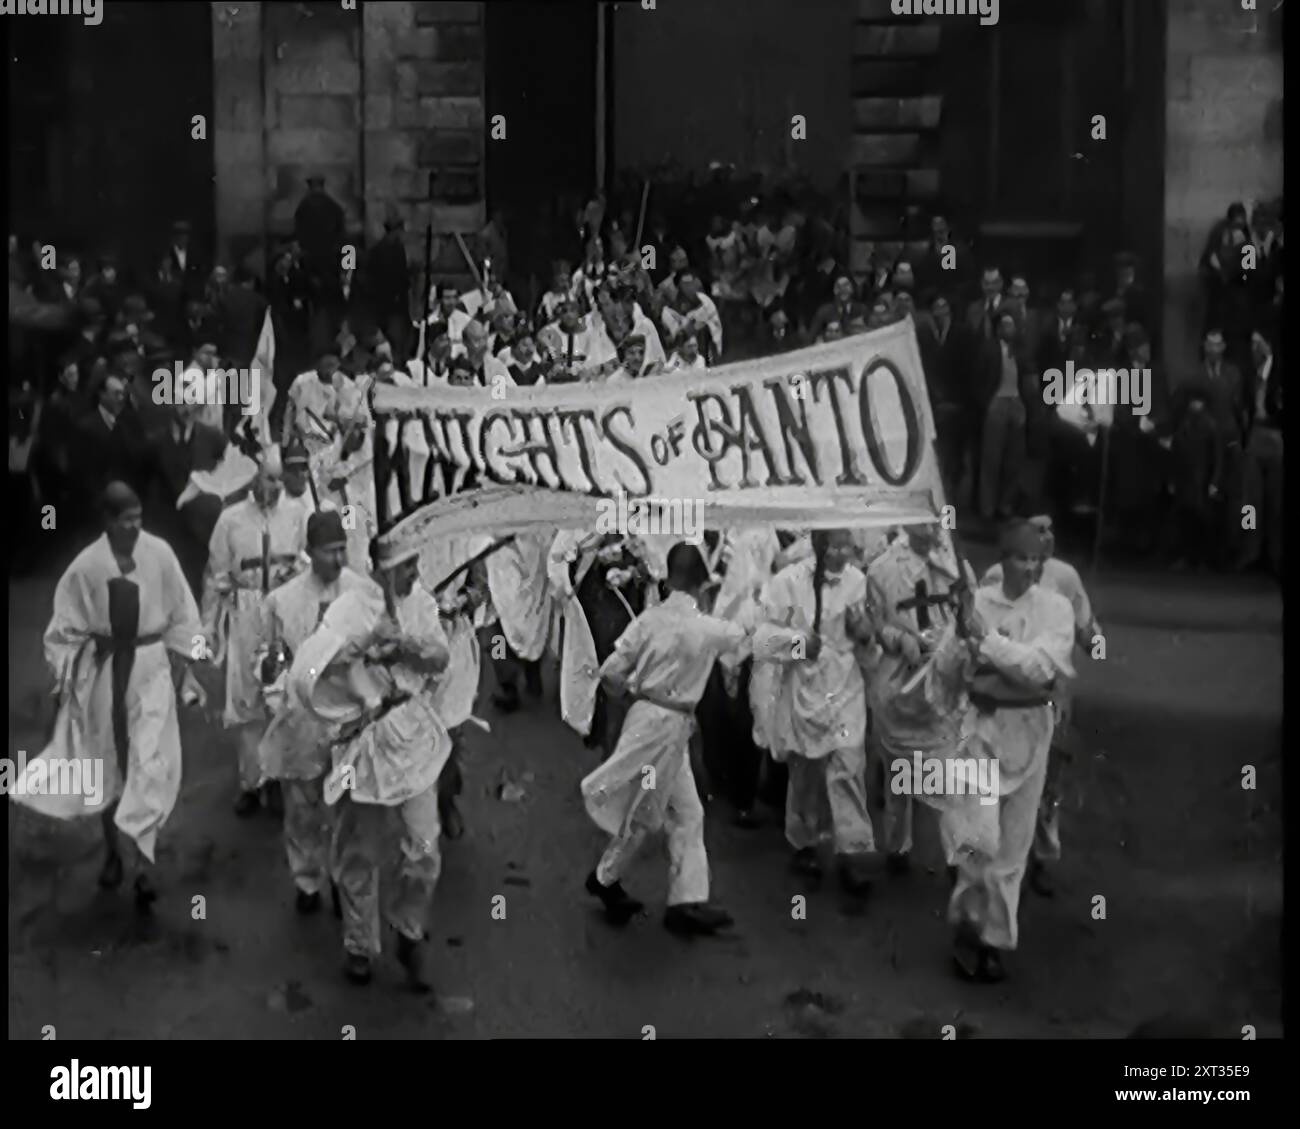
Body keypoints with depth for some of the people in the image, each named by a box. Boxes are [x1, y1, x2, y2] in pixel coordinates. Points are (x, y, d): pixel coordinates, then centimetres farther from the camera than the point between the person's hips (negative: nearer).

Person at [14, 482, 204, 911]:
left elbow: (180, 614, 1)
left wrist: (190, 666, 4)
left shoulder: (159, 554, -10)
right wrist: (64, 679, -1)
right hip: (103, 667, 1)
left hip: (150, 666, -1)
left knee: (150, 761, -10)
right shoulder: (87, 565, -11)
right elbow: (66, 628, -1)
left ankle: (144, 862, -10)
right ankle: (112, 851, 31)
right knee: (106, 760, 14)